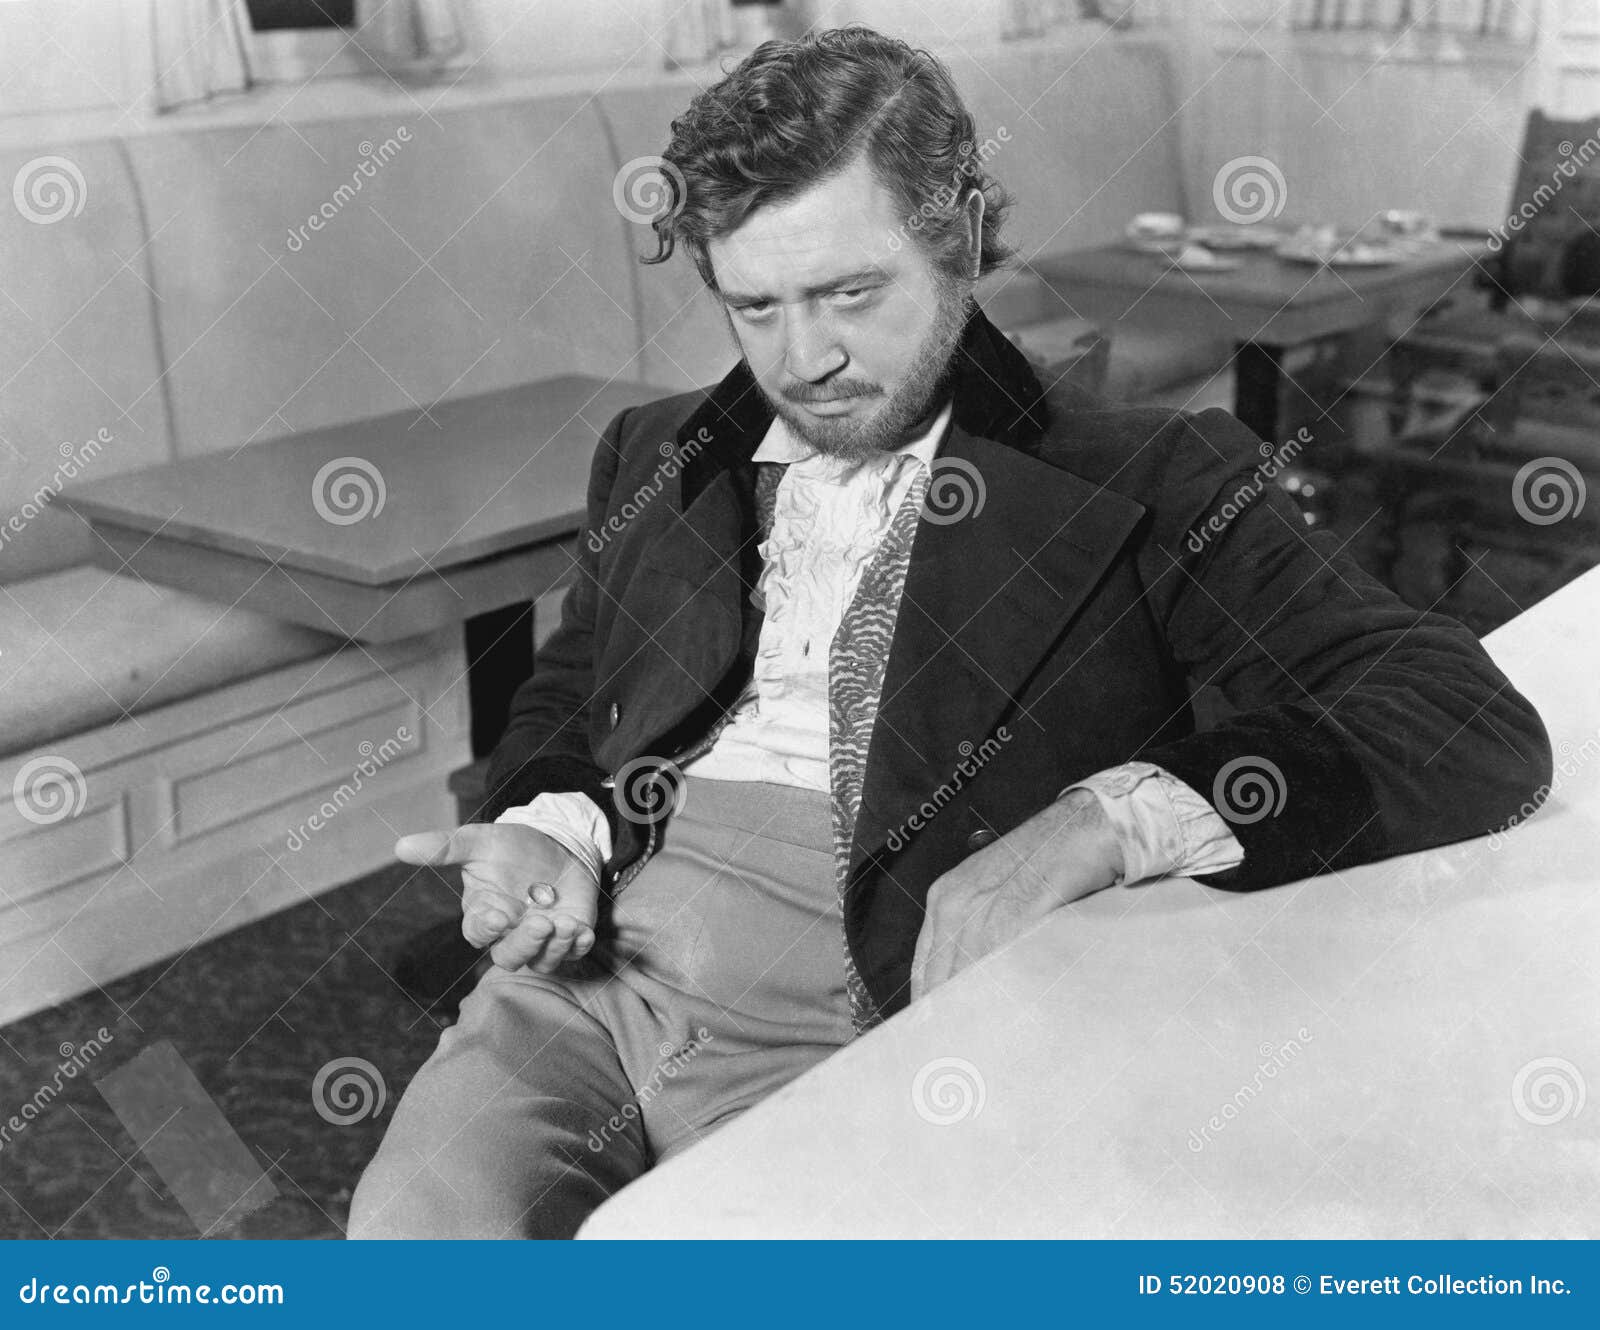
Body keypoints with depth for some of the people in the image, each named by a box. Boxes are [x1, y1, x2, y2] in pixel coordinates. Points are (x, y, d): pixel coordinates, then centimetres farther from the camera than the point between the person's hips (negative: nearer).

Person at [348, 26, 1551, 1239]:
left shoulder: (1141, 486, 1)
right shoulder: (661, 460, 17)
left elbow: (1478, 729, -7)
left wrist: (1108, 820, -22)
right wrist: (548, 829, 1)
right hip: (595, 957, 4)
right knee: (413, 1227, -22)